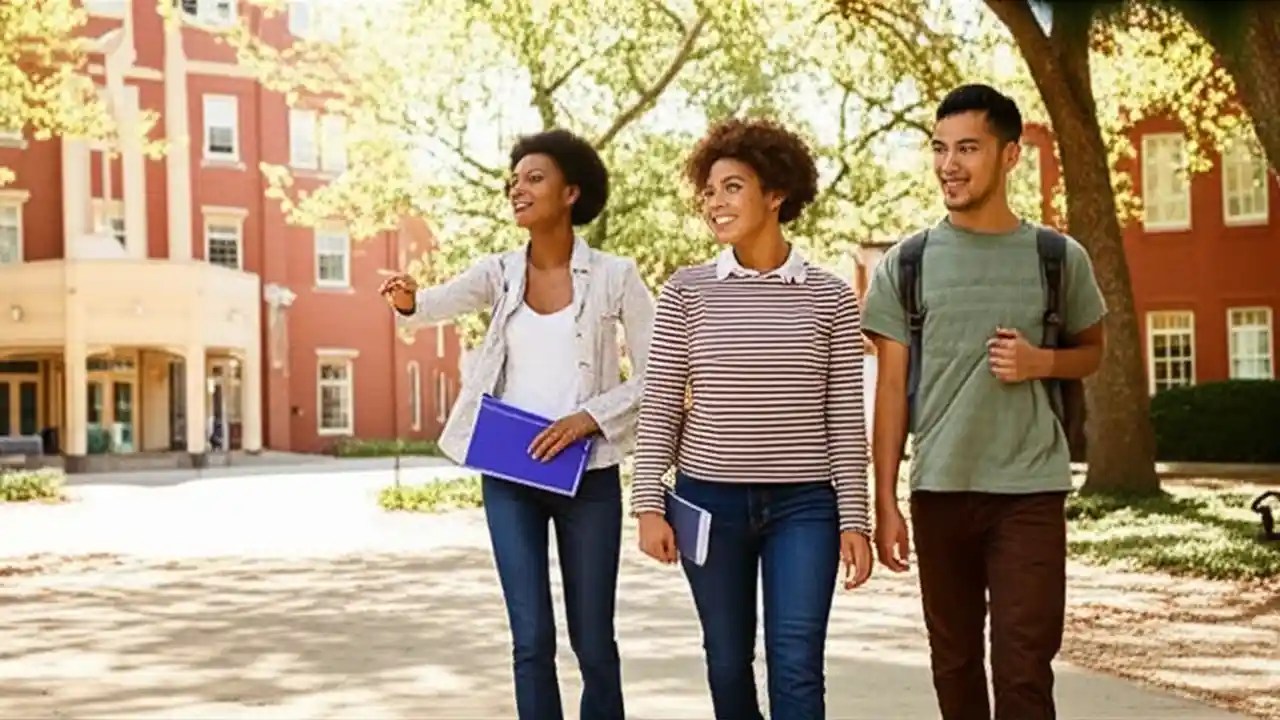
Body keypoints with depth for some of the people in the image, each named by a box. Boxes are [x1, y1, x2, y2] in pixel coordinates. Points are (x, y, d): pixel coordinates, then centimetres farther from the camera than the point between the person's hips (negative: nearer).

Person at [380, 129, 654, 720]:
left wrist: (590, 415, -17)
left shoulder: (614, 276, -4)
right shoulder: (500, 272, 4)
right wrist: (409, 301, -38)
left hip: (586, 476, -2)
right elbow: (443, 301, -16)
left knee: (592, 641, 7)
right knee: (532, 639, 3)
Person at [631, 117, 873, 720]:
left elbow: (845, 417, 1)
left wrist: (855, 518, -2)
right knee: (727, 663, 11)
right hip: (710, 501, 1)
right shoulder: (686, 292, 0)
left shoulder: (829, 296, 0)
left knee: (797, 668, -4)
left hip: (804, 506, -1)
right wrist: (649, 504, -5)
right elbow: (660, 406, 1)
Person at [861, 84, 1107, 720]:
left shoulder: (1059, 259, 1)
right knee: (954, 660, 12)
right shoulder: (905, 264, 2)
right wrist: (884, 501, -1)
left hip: (1030, 489, -1)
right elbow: (891, 387, 4)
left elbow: (1092, 352, 15)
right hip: (939, 489, 2)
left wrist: (1041, 362, -8)